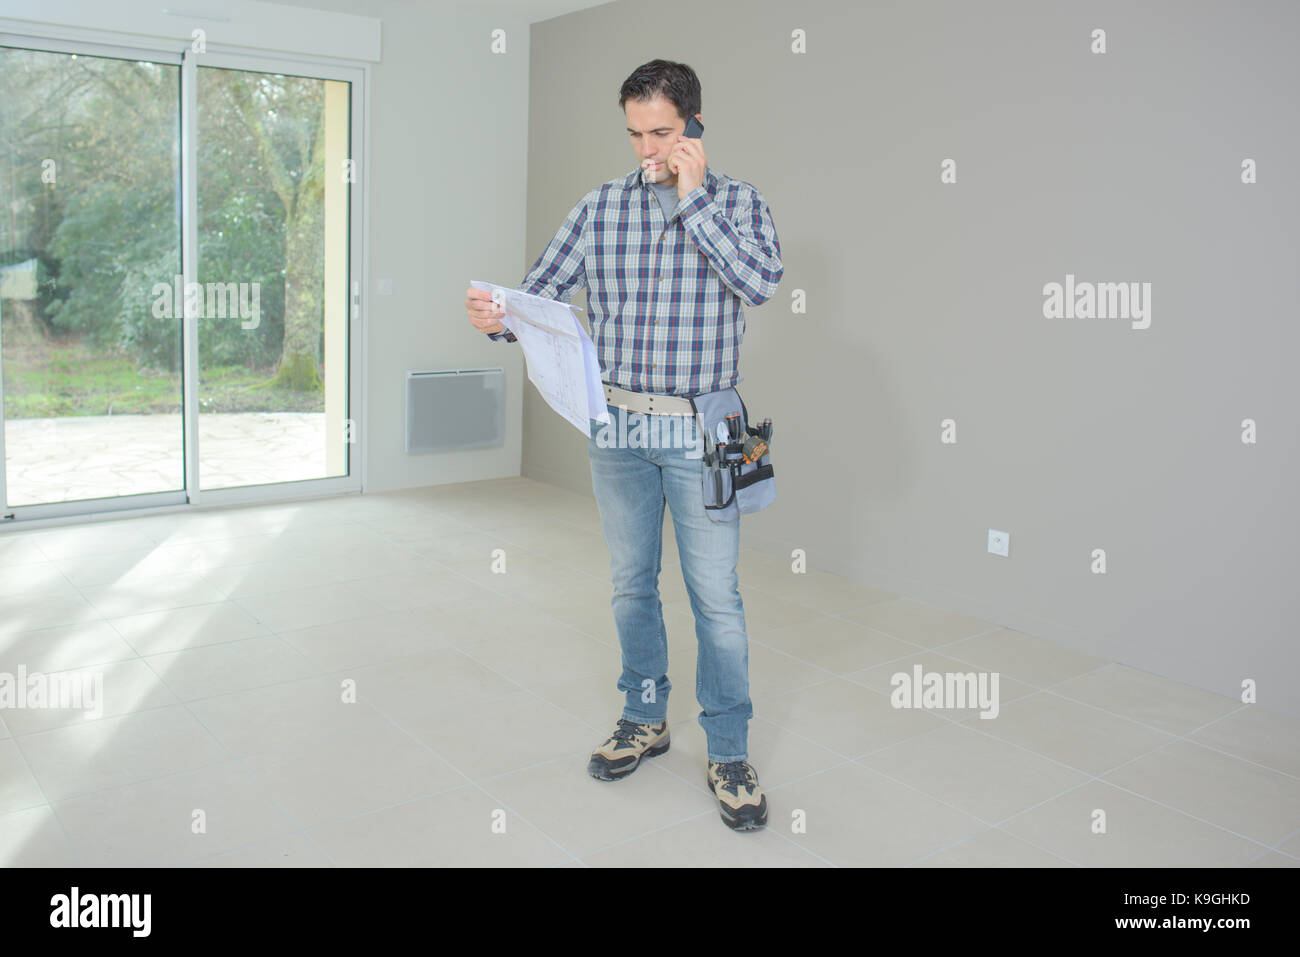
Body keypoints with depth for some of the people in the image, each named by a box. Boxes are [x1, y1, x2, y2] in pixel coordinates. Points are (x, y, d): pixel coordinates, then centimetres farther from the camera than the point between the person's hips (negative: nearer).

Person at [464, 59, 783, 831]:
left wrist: (693, 196, -16)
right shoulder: (601, 207, 6)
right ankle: (646, 720, 32)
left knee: (716, 594, 1)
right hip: (616, 425, 3)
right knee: (632, 584, 14)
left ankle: (729, 752, 15)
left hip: (700, 431, -3)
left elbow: (760, 282, -18)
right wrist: (500, 317, -20)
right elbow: (545, 293, 1)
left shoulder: (738, 201, 0)